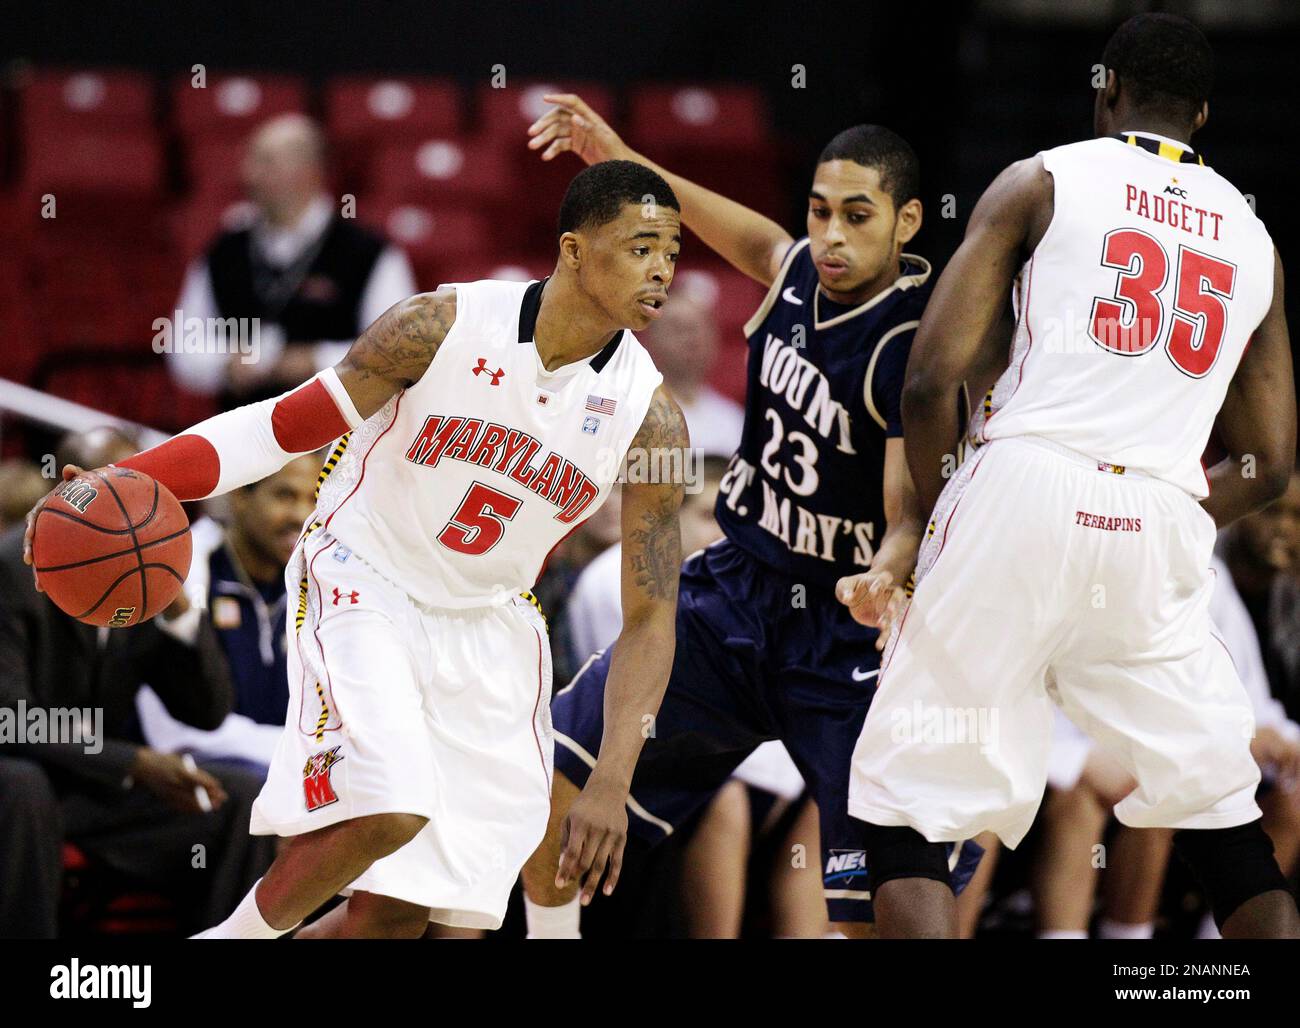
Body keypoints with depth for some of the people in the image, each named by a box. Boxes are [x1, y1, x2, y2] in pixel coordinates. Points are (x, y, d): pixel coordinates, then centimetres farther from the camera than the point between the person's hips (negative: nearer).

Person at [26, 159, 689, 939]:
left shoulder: (652, 419, -12)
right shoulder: (445, 327, -18)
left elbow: (651, 617, -6)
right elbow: (282, 427, -11)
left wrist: (613, 785, -16)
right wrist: (126, 484, -24)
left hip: (486, 625, 4)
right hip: (361, 584, -3)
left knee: (399, 912, -3)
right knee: (387, 808, -29)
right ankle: (237, 938, -4)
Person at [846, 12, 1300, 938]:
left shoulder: (1040, 183, 7)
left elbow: (929, 382, 0)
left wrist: (944, 515, 14)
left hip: (1027, 490, -3)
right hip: (1164, 525, 3)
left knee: (908, 803, 1)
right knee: (1223, 822, 15)